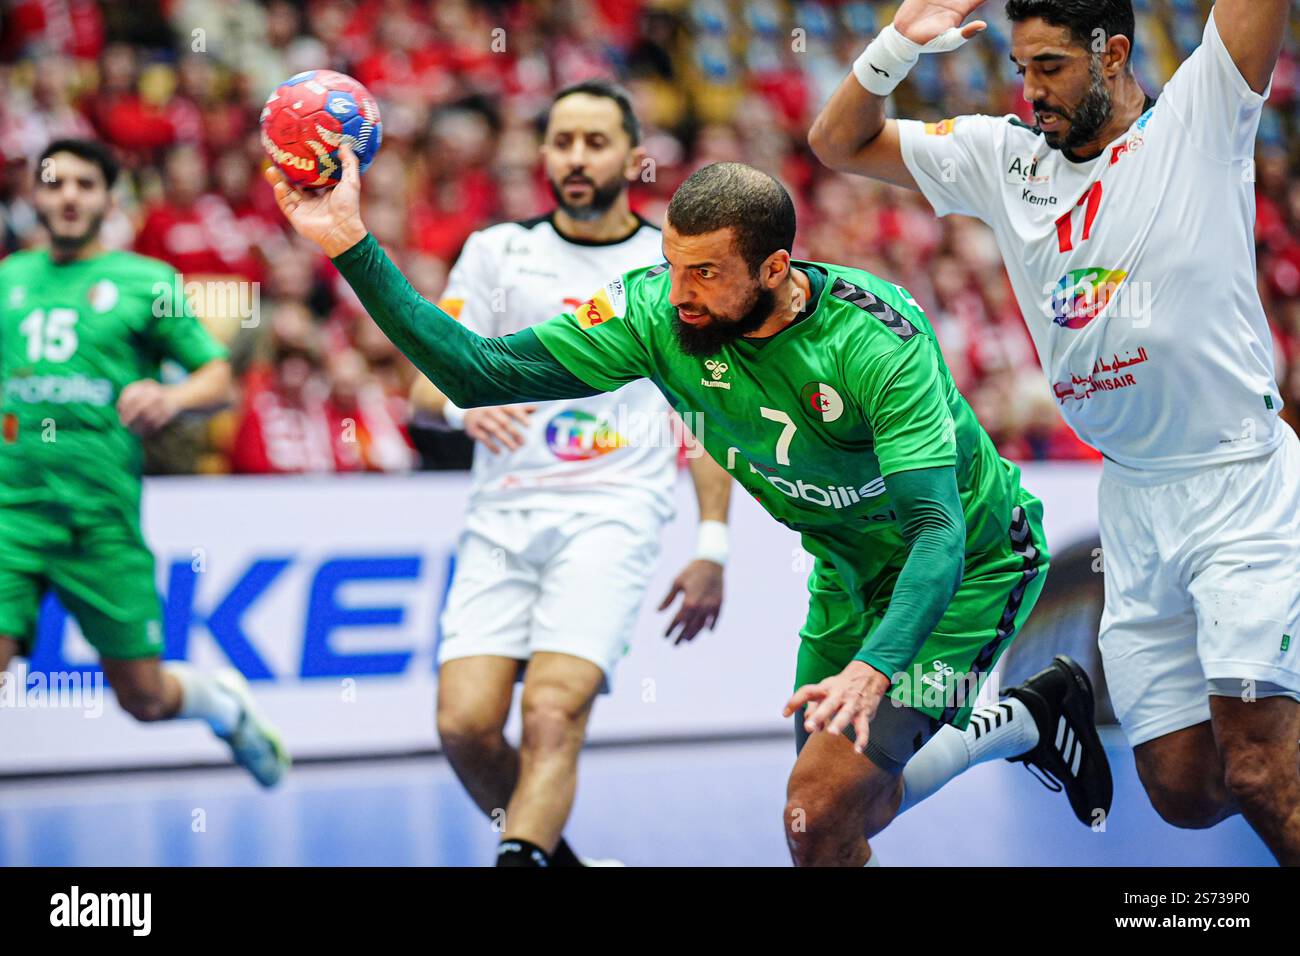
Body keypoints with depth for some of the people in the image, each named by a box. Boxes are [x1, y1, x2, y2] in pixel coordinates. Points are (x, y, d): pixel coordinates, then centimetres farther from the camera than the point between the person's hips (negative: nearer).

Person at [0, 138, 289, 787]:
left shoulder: (146, 282, 6)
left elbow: (218, 378, 3)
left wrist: (172, 397, -18)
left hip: (102, 513, -2)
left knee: (144, 698, 4)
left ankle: (223, 701, 38)